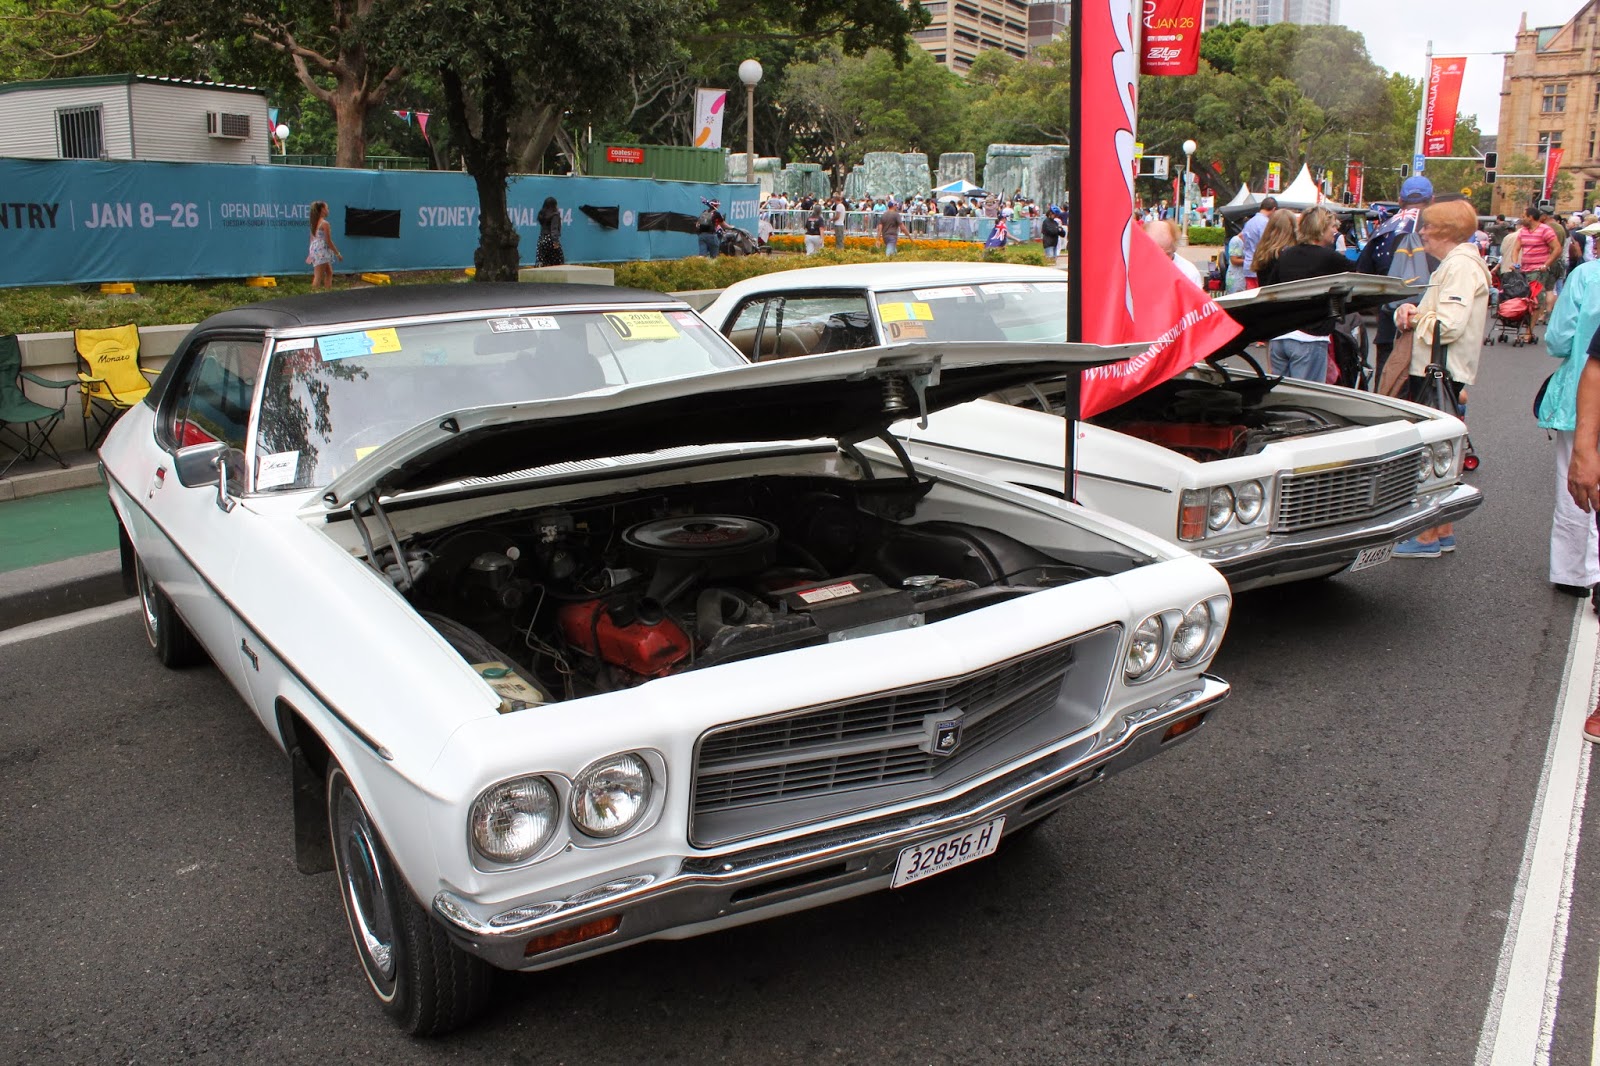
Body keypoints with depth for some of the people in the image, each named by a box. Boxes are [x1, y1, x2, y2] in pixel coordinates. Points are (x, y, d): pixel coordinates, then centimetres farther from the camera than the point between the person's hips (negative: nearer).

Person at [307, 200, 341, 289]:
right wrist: (338, 254, -6)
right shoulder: (325, 223, -15)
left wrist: (310, 254, 22)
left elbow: (312, 238, 15)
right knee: (319, 277, -5)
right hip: (321, 252, -9)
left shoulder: (315, 222, 9)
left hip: (315, 250, 9)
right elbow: (328, 241, -15)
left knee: (329, 272, 18)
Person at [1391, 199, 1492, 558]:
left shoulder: (1461, 266, -15)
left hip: (1441, 371, -11)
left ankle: (1427, 537, -1)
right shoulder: (1453, 262, 18)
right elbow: (1437, 314, 20)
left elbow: (1449, 325, -24)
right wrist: (1410, 311, -1)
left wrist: (1413, 319, -9)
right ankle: (1443, 531, 23)